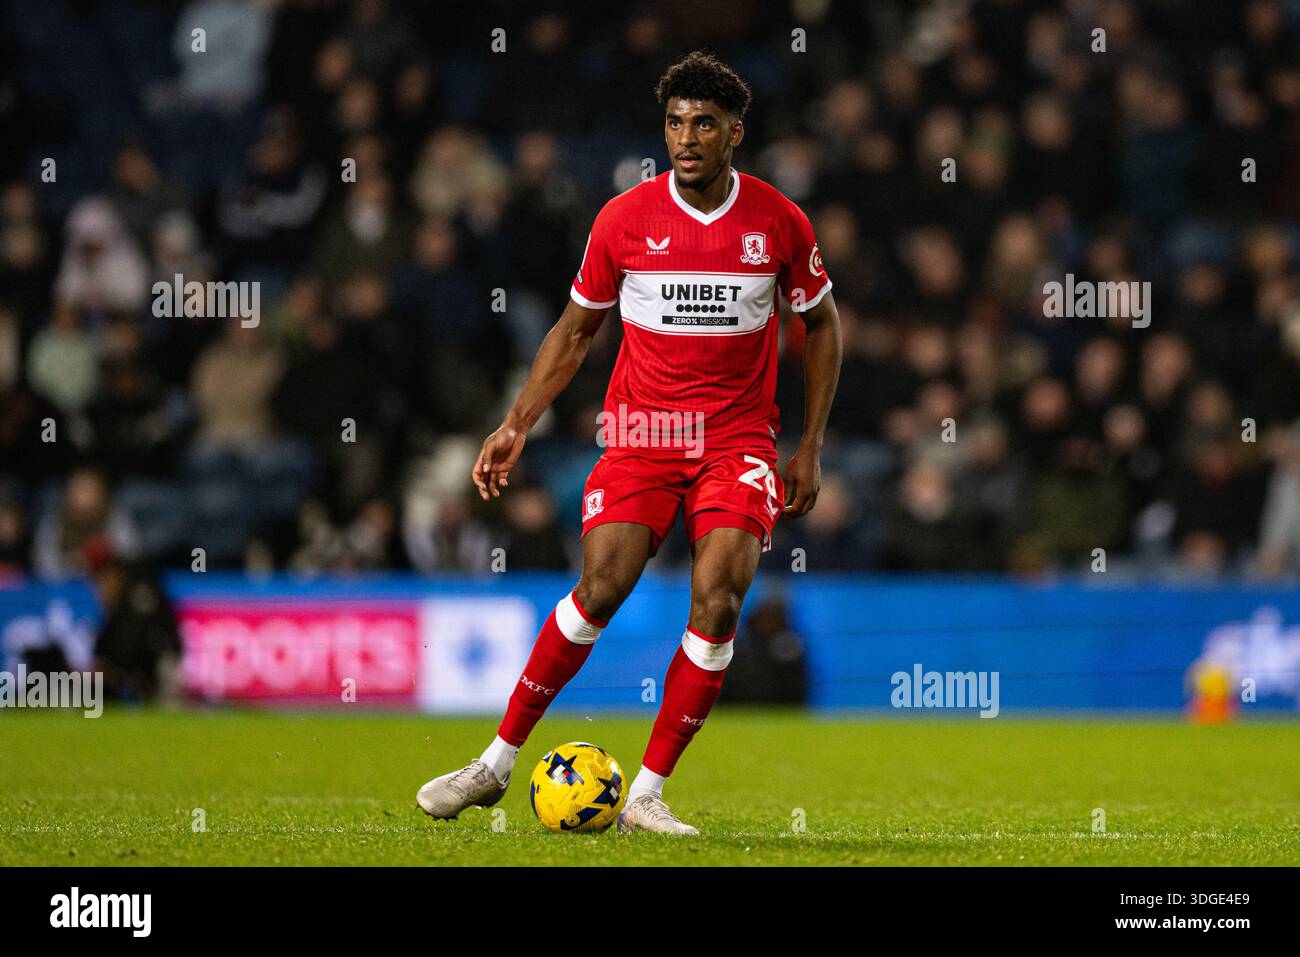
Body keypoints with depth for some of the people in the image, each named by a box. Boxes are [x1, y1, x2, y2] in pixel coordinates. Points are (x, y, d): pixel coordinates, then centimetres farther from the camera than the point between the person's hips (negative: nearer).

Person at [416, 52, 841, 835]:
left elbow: (822, 324, 12)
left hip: (738, 439, 0)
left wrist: (810, 450, 7)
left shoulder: (780, 223, -2)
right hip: (641, 431, 0)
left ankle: (647, 795, -7)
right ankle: (497, 764, -4)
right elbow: (576, 330, 10)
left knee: (718, 604, -15)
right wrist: (517, 427, 2)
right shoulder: (625, 219, -3)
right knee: (603, 587, -16)